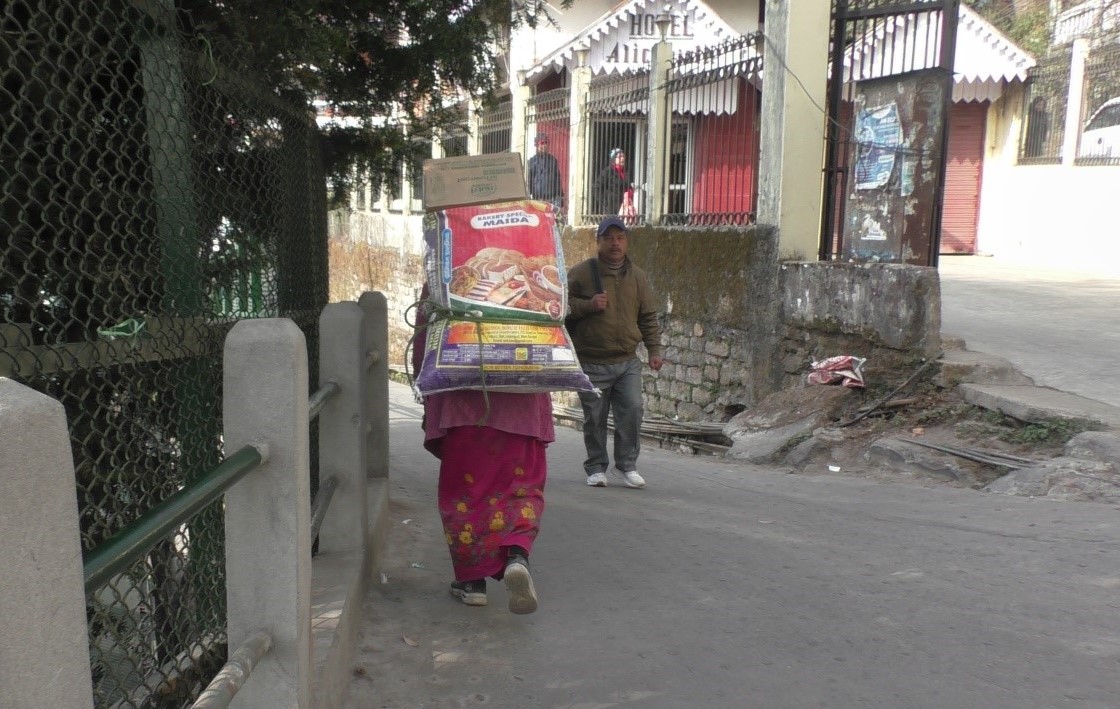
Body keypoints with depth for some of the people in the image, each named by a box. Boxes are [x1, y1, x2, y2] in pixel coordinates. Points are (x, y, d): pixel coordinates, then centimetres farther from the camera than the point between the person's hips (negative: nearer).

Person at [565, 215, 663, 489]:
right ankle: (596, 468, 19)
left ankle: (626, 464, 11)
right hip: (592, 363, -2)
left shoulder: (637, 276, 10)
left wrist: (654, 350, 4)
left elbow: (648, 317, 13)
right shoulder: (581, 272, -1)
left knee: (632, 410, -6)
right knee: (595, 418, 4)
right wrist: (588, 305, -15)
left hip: (628, 361, 3)